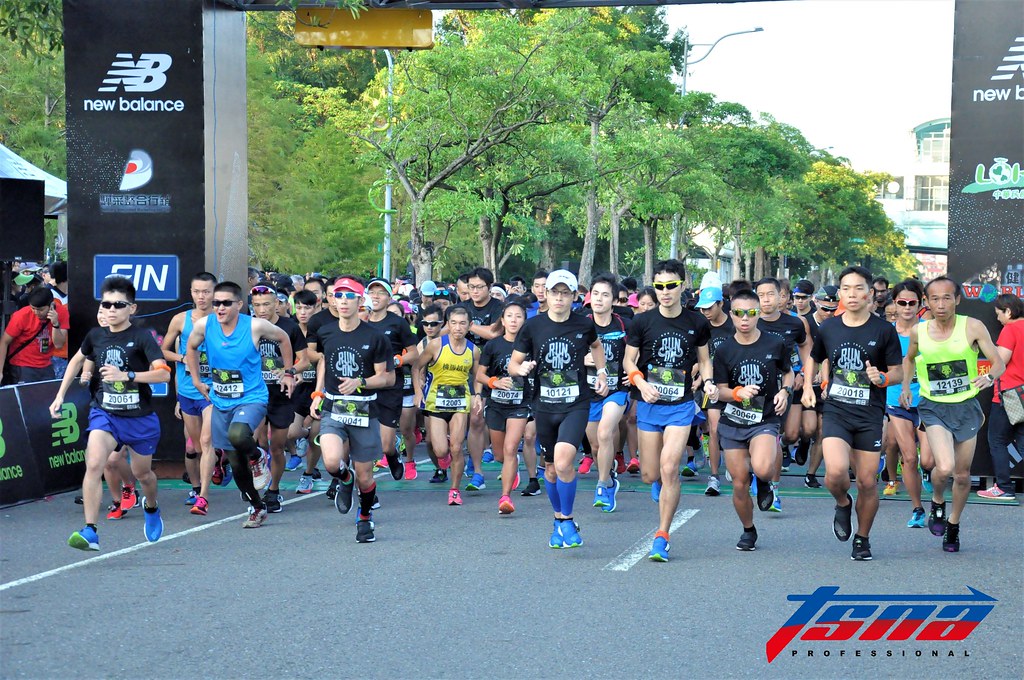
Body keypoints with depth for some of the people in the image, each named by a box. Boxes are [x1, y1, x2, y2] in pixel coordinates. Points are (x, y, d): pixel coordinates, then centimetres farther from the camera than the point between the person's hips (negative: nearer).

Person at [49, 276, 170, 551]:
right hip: (104, 412, 2)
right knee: (94, 464, -23)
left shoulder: (142, 337, -13)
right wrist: (60, 395, 19)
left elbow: (164, 373, -25)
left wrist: (127, 375, -34)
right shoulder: (96, 336, 0)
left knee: (142, 473, 17)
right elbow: (77, 359, 22)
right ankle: (90, 532, -23)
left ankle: (151, 508, 52)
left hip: (140, 417, -2)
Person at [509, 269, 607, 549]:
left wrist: (601, 373, 11)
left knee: (563, 463, -22)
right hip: (544, 407, 2)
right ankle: (559, 521, 34)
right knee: (551, 469, 13)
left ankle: (567, 521, -3)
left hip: (576, 404, -2)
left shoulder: (584, 325, -1)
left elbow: (596, 345, 23)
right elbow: (513, 364, 4)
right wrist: (520, 369, -18)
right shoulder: (533, 326, -2)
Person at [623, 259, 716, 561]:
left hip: (681, 405, -1)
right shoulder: (642, 321, -4)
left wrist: (709, 382, -6)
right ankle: (661, 483, 46)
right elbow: (628, 361, 4)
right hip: (649, 404, 1)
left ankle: (662, 538, -5)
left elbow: (704, 359, 13)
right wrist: (641, 384, -14)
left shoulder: (697, 323, 0)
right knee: (650, 475, 5)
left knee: (669, 469, -15)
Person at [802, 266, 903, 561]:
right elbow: (813, 358, 23)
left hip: (870, 415, 0)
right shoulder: (827, 328, 4)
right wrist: (808, 386, 9)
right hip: (835, 411, 0)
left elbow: (898, 373, 2)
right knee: (836, 471, -22)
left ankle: (863, 539, 26)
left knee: (868, 483, 4)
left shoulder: (884, 331, -3)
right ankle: (843, 504, 13)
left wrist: (882, 378, -19)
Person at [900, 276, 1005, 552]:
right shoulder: (918, 331, -2)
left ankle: (953, 526, 33)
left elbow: (998, 361, -8)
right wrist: (905, 387, 8)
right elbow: (909, 358, 20)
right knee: (944, 467, -22)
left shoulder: (973, 327, -9)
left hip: (966, 407, 1)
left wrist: (989, 377, -29)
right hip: (934, 408, -1)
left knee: (962, 475, 9)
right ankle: (937, 504, 11)